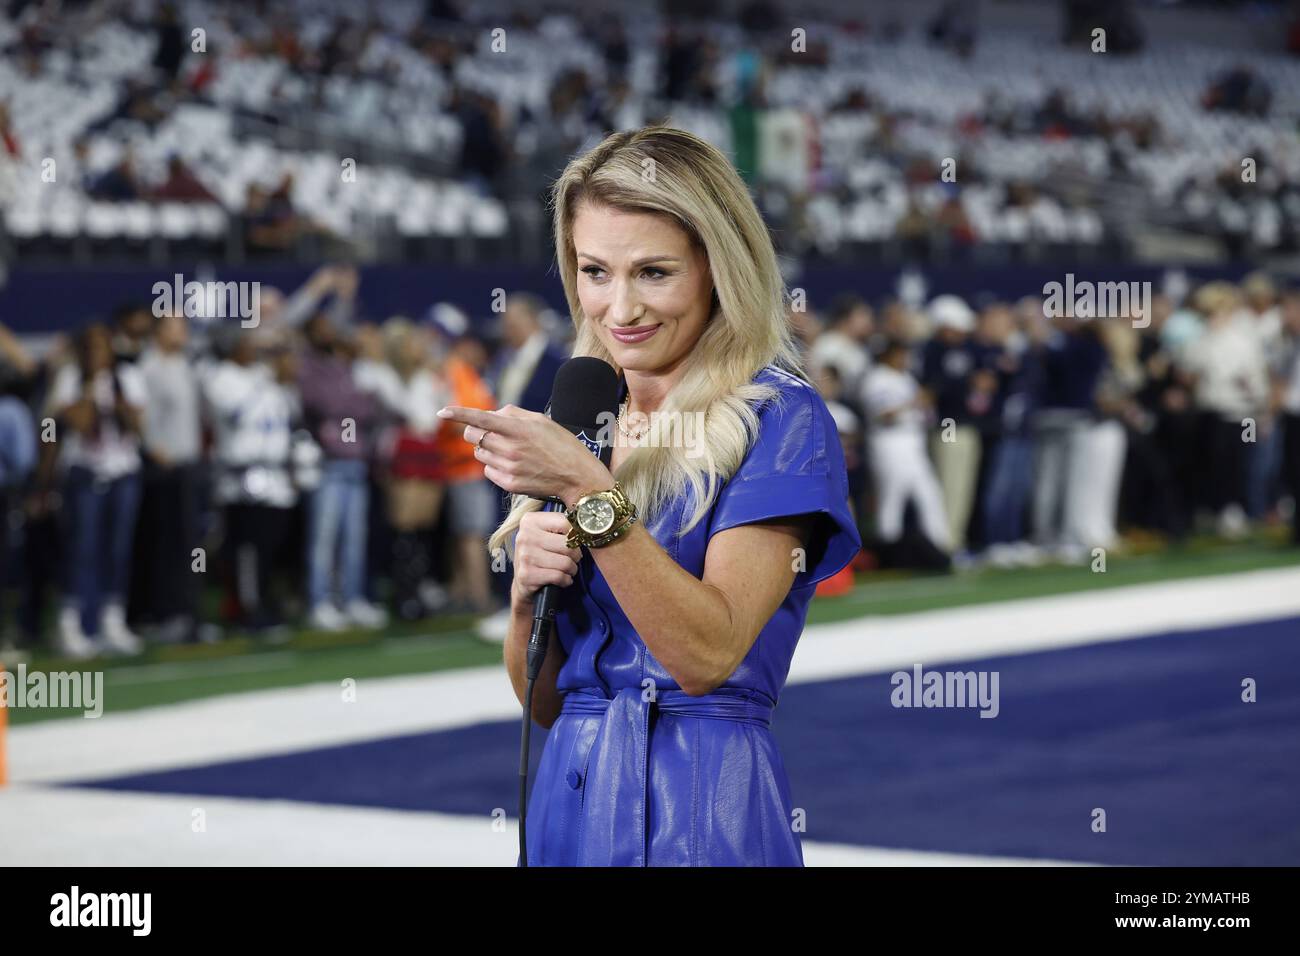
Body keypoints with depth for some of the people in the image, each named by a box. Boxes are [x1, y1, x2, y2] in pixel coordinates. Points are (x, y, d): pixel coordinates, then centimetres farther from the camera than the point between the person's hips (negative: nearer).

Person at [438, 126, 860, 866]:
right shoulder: (576, 420, 10)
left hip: (701, 810, -5)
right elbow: (543, 699, 12)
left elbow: (708, 654, -18)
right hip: (567, 800, 5)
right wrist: (528, 591, -7)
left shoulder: (777, 417, -7)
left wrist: (589, 492, -22)